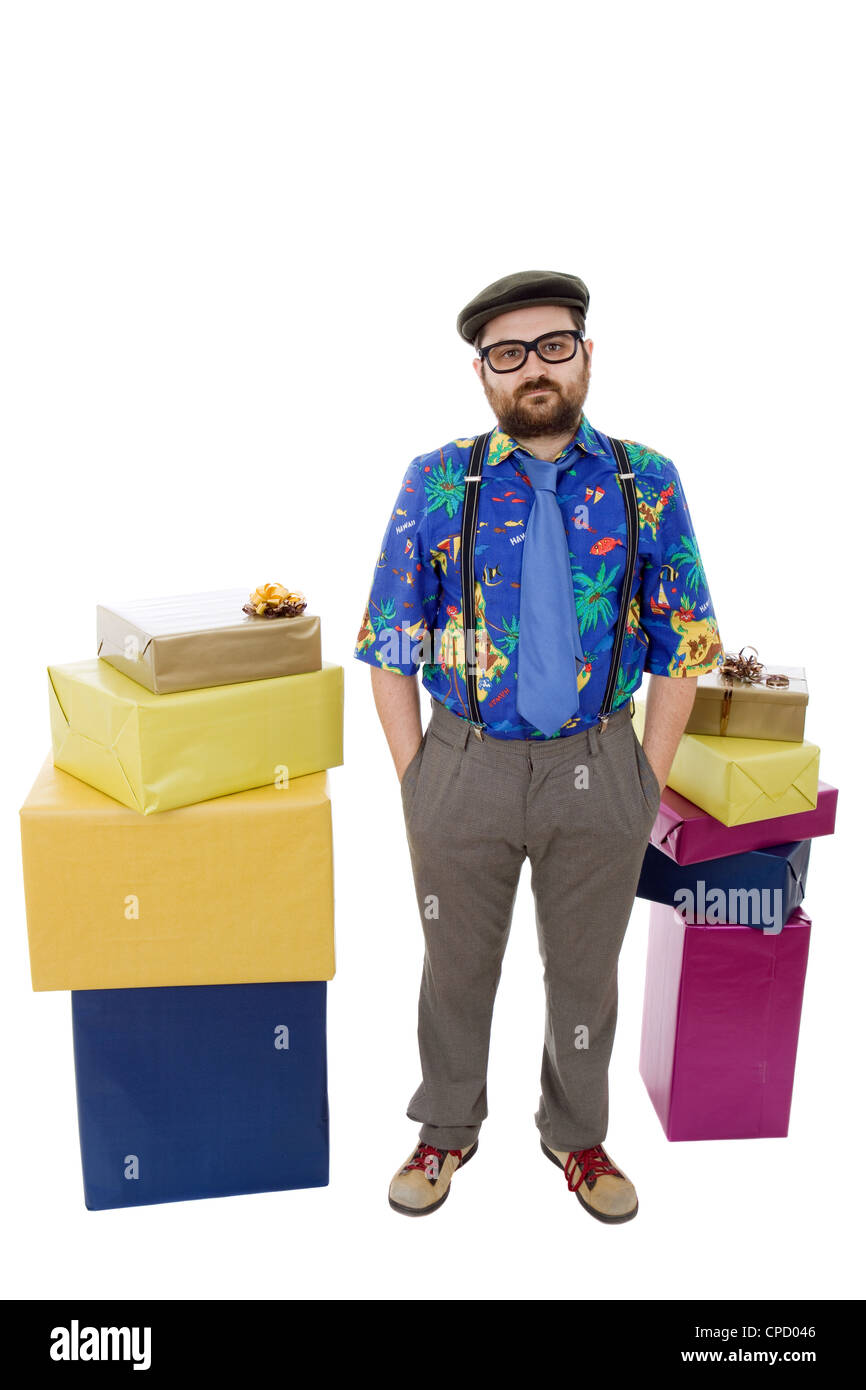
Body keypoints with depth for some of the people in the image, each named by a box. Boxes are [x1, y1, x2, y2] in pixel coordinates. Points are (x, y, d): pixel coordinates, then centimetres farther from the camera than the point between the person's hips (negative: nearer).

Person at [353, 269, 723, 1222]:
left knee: (585, 970, 18)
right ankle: (448, 1129, 43)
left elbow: (684, 645, 2)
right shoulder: (436, 484, -4)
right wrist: (417, 780, -4)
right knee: (457, 965, 17)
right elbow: (388, 644, -1)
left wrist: (647, 783, -1)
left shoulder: (648, 485, -2)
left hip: (598, 771, 1)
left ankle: (577, 1135, 44)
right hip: (465, 767, 0)